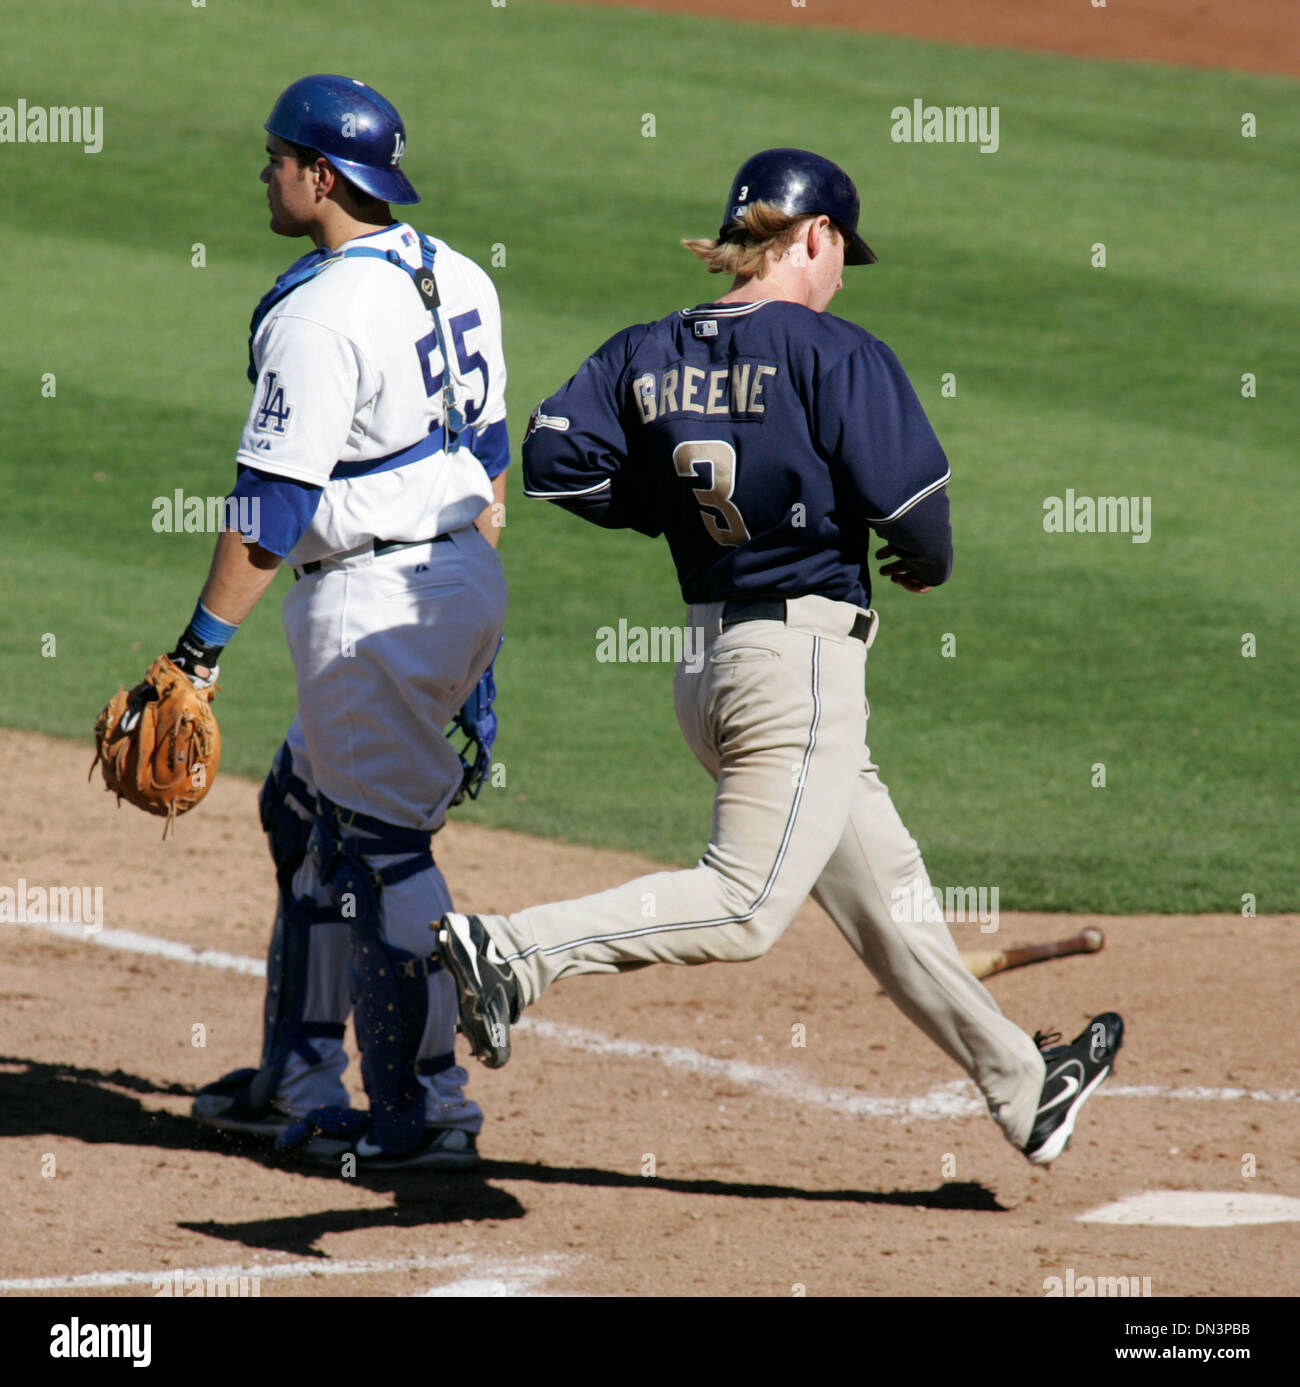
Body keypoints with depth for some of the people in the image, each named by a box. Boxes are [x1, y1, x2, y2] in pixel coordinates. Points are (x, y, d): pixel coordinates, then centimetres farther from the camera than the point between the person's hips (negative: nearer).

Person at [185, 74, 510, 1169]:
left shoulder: (321, 315, -19)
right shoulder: (456, 277, 9)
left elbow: (272, 503, -21)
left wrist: (201, 650, -18)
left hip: (374, 605, -10)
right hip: (469, 582, 10)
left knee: (383, 853, -3)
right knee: (306, 815, 20)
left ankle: (428, 1109, 1)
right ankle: (301, 1084, 26)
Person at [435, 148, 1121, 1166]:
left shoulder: (647, 353, 7)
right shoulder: (835, 352, -11)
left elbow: (556, 455, -1)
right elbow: (906, 494, -15)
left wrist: (671, 505, 12)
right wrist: (927, 565, 8)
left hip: (708, 660, 8)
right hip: (804, 656, -8)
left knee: (888, 895, 16)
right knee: (745, 907, -10)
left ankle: (1024, 1088, 26)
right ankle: (513, 953, -22)